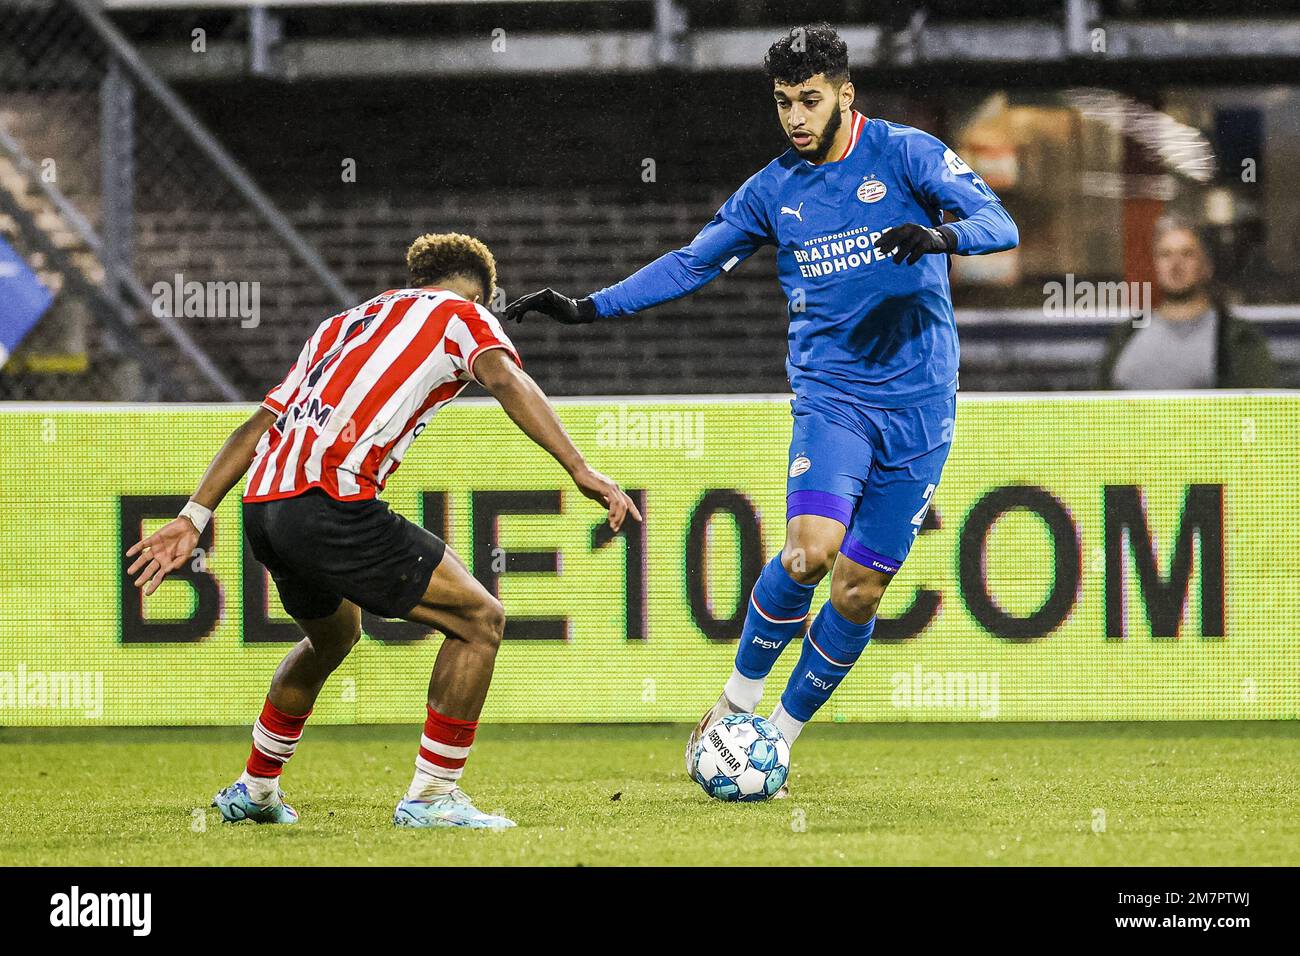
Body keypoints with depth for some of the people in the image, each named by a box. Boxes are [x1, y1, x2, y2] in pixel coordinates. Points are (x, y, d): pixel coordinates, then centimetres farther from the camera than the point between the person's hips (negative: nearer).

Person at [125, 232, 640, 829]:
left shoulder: (342, 325, 31)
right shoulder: (462, 315, 13)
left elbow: (258, 425, 25)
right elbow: (507, 381, -9)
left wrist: (194, 519, 23)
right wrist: (580, 471, -18)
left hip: (263, 506, 8)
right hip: (331, 504, -8)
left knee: (333, 634, 34)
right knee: (480, 620, 2)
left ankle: (254, 791, 44)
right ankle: (431, 797, 1)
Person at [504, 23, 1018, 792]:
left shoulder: (904, 154, -2)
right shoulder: (774, 191, 8)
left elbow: (998, 222, -12)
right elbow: (691, 264, 16)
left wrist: (942, 235, -33)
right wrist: (589, 308, 9)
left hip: (918, 403, -1)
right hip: (831, 391, 1)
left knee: (860, 588, -1)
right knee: (810, 548, -23)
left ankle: (782, 735, 16)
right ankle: (740, 697, -3)